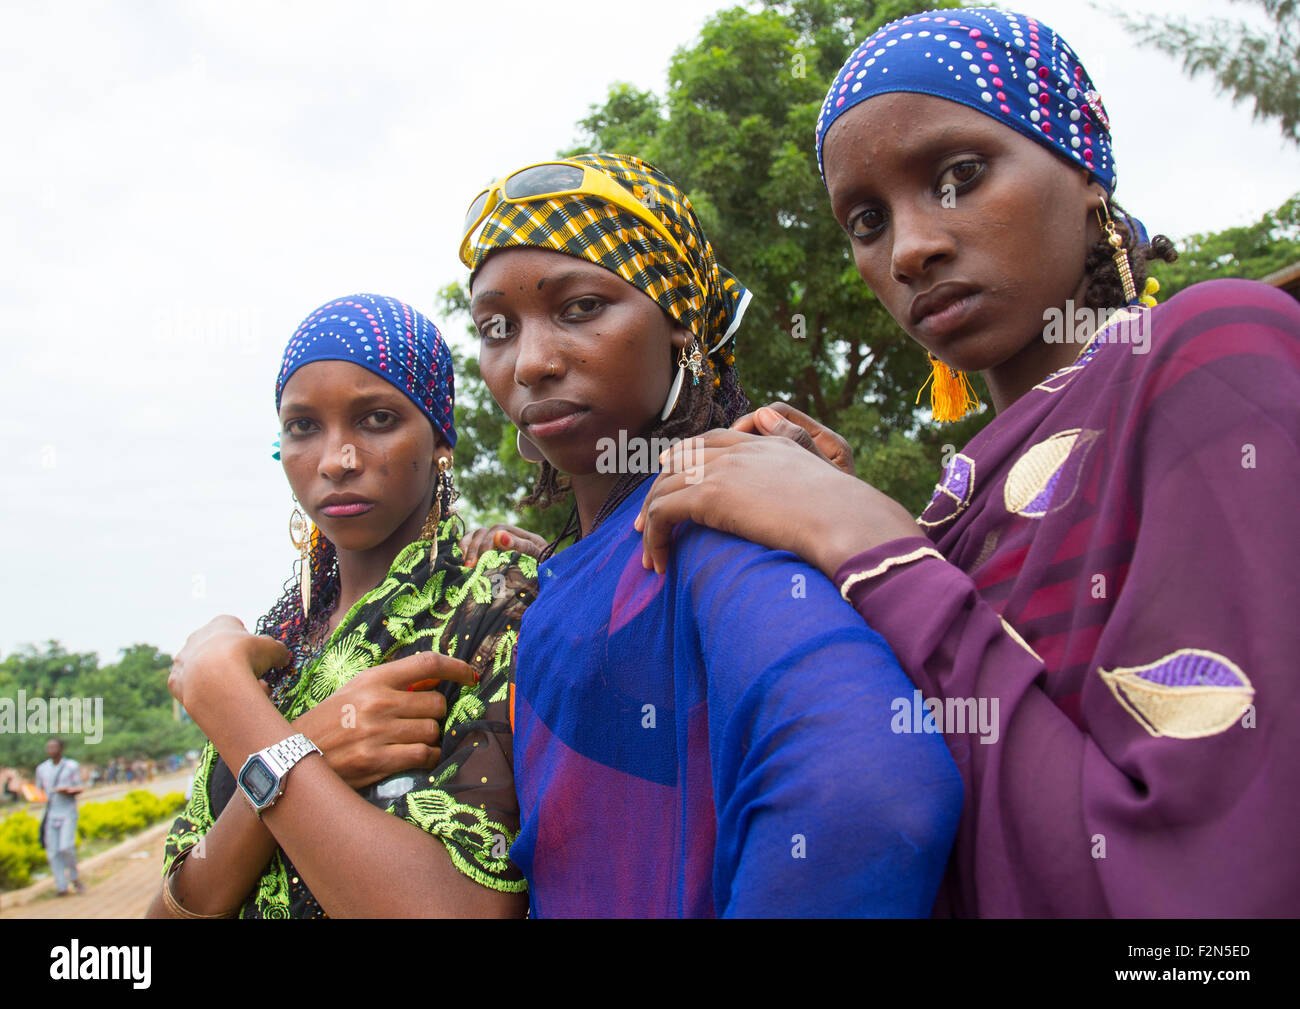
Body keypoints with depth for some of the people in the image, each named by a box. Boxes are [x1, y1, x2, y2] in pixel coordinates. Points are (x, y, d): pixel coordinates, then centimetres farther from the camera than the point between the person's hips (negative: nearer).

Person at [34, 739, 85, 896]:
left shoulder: (72, 766, 0)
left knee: (66, 847, -15)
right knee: (53, 851, 0)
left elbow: (79, 788, 1)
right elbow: (39, 789, 16)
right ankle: (61, 887, 7)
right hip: (51, 812, 4)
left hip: (68, 811, -3)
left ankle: (74, 878, 8)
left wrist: (68, 791, -19)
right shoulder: (42, 768, 10)